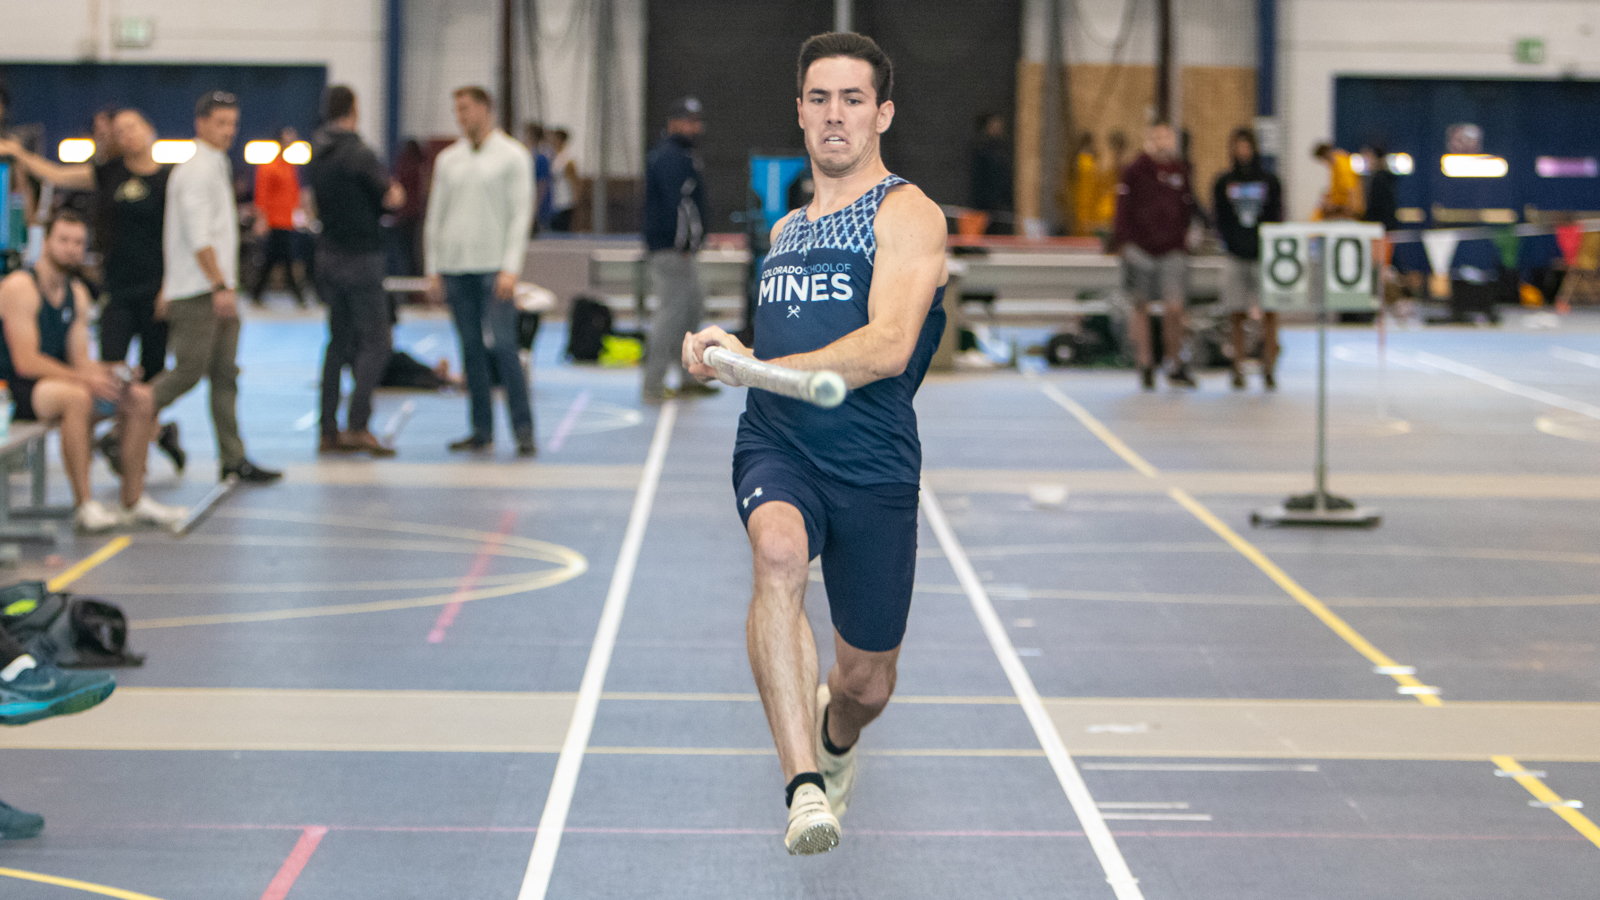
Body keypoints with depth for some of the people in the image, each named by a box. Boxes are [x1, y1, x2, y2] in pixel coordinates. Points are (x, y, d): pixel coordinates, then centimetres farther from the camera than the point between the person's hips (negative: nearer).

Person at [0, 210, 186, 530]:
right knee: (77, 397, -38)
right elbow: (26, 362, -23)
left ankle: (134, 502, 4)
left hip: (56, 380, 9)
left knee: (141, 399, -1)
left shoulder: (77, 293, 11)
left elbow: (79, 359, 8)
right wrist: (85, 378, -27)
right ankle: (84, 505, -33)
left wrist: (106, 373, -15)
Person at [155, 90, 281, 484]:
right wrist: (221, 286, -22)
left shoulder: (214, 167, 20)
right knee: (188, 370, -9)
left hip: (216, 290, 10)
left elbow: (173, 232, 23)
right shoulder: (198, 169, -11)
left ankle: (233, 459, 4)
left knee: (225, 374, 5)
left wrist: (168, 288, 23)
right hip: (198, 292, -10)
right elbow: (198, 236, -19)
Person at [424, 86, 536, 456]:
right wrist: (433, 269, 8)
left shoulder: (512, 155, 1)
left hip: (494, 267, -4)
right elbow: (435, 215, 16)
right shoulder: (448, 159, 14)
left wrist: (511, 268, -13)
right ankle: (481, 429, 10)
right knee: (471, 348, 5)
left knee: (504, 345, -11)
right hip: (455, 266, 4)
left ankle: (523, 429, -8)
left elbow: (521, 214, -4)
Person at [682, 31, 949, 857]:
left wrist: (756, 367, -27)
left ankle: (831, 739, 49)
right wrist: (726, 345, 11)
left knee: (867, 682, 9)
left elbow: (887, 348, -20)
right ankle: (803, 786, -38)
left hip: (873, 468, -3)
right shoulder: (785, 229, 16)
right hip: (774, 448, 3)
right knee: (778, 551, -34)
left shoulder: (908, 215, -5)